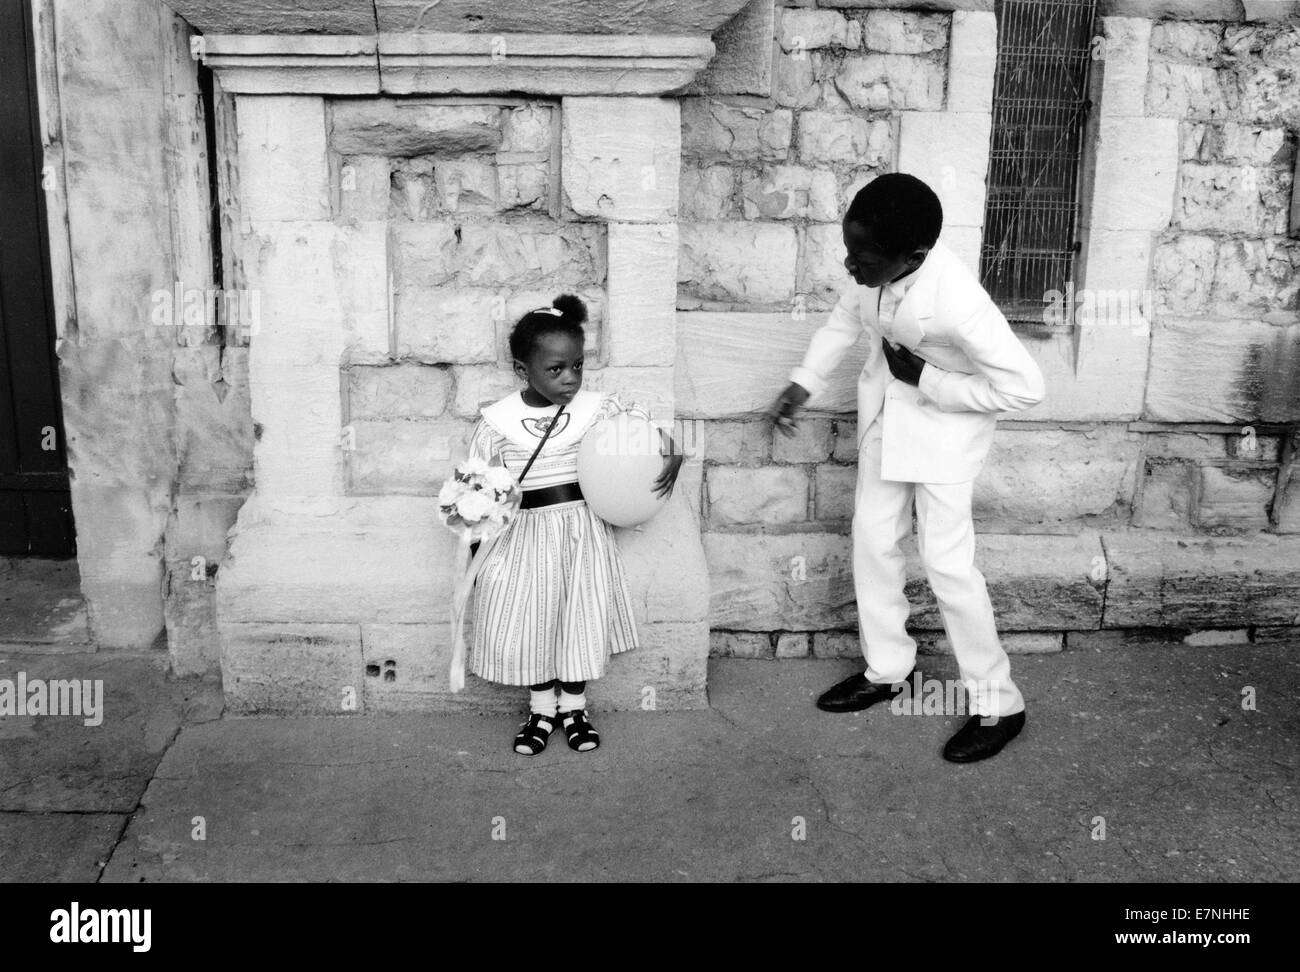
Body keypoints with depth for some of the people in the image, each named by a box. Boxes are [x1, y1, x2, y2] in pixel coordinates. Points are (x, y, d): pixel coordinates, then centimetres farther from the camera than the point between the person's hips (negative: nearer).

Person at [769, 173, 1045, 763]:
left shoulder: (956, 304, -37)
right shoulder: (874, 268, -19)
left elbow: (1025, 387, -29)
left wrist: (926, 381, -25)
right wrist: (804, 383, 2)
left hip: (944, 423, -7)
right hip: (885, 411, 7)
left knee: (946, 561, -4)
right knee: (872, 537, 13)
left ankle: (998, 704, 13)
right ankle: (887, 668, 32)